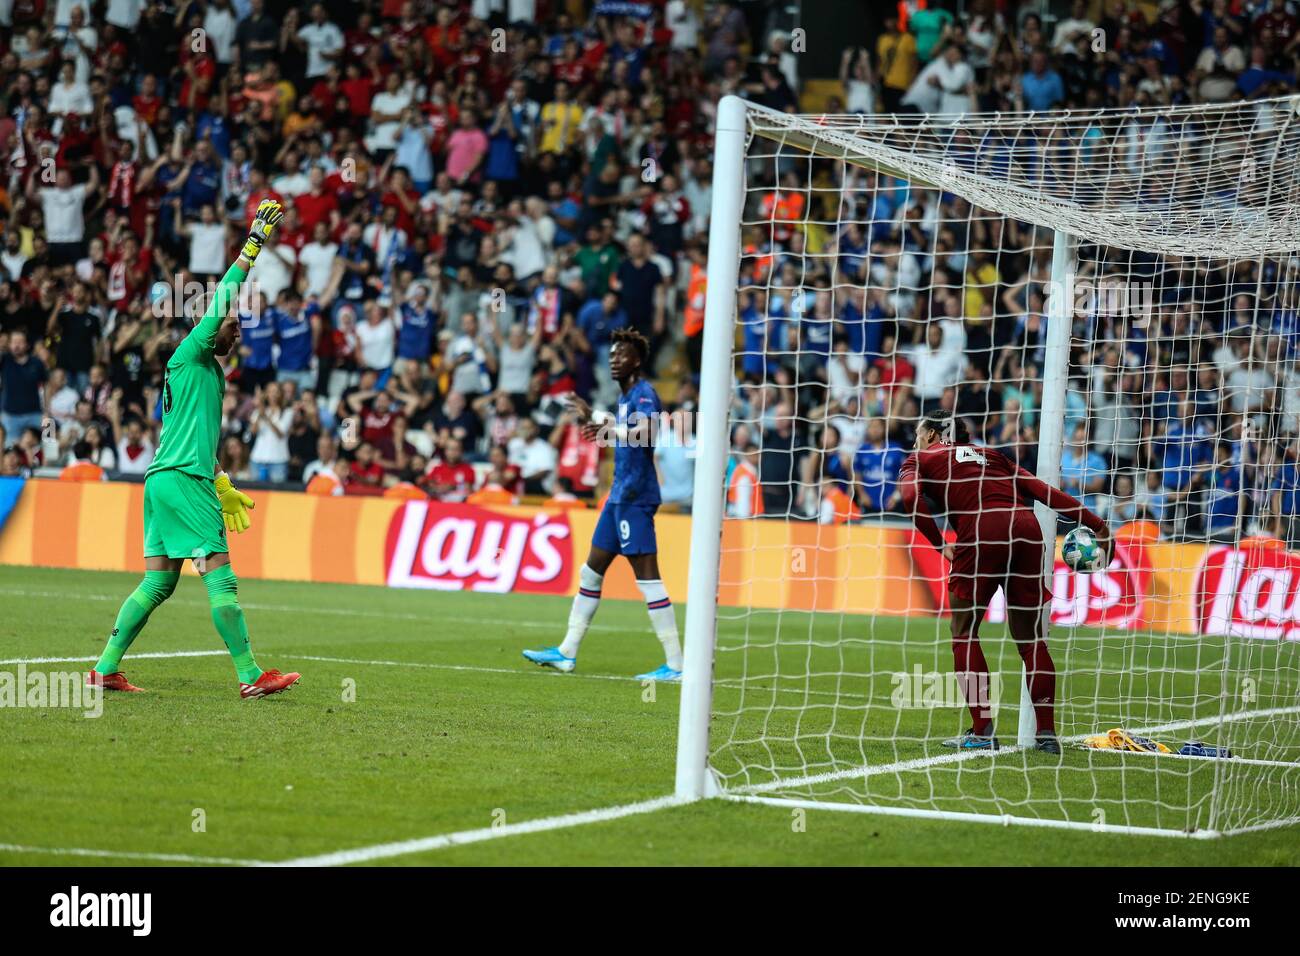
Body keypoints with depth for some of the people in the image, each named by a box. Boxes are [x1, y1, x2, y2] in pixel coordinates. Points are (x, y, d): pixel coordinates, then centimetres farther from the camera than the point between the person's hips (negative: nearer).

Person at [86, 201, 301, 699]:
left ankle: (105, 670, 8)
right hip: (182, 481, -10)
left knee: (156, 584, 8)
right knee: (221, 581, -9)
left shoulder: (210, 373, 23)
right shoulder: (188, 356, -3)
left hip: (165, 480, 10)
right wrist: (253, 245, -14)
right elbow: (218, 306, -13)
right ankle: (250, 676, -9)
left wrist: (221, 484, 29)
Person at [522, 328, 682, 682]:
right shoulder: (626, 395, 16)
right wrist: (603, 427, 14)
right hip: (620, 494, 10)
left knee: (647, 577, -11)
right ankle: (567, 653, 22)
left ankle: (674, 665, -11)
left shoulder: (644, 394, -12)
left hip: (635, 497, -10)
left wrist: (599, 421, -25)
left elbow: (643, 434, -29)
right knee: (591, 572, 15)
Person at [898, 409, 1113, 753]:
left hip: (981, 532, -5)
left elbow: (910, 498, -2)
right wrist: (1094, 524, 19)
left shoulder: (920, 459, 20)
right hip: (1026, 528, 5)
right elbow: (1042, 491, 22)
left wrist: (939, 545, 4)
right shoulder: (990, 455, 32)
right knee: (1030, 638, 12)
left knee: (965, 631, 8)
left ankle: (982, 731, 2)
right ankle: (1047, 732, 10)